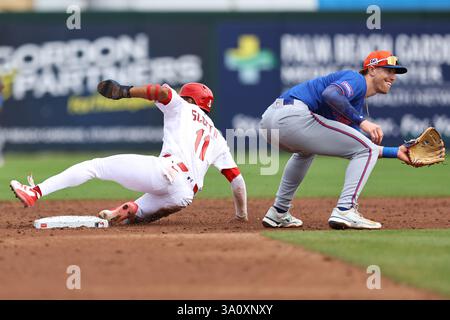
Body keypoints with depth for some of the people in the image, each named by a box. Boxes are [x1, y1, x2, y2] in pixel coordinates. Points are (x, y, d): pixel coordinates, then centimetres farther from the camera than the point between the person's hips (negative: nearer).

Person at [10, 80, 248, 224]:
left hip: (168, 170, -5)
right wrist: (242, 214, 35)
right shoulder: (217, 137, 35)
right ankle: (131, 211, -15)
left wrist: (125, 91, -1)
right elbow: (237, 178, 28)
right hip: (185, 195, 5)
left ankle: (35, 192, -13)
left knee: (95, 166, 1)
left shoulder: (181, 108, 21)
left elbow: (164, 90, -3)